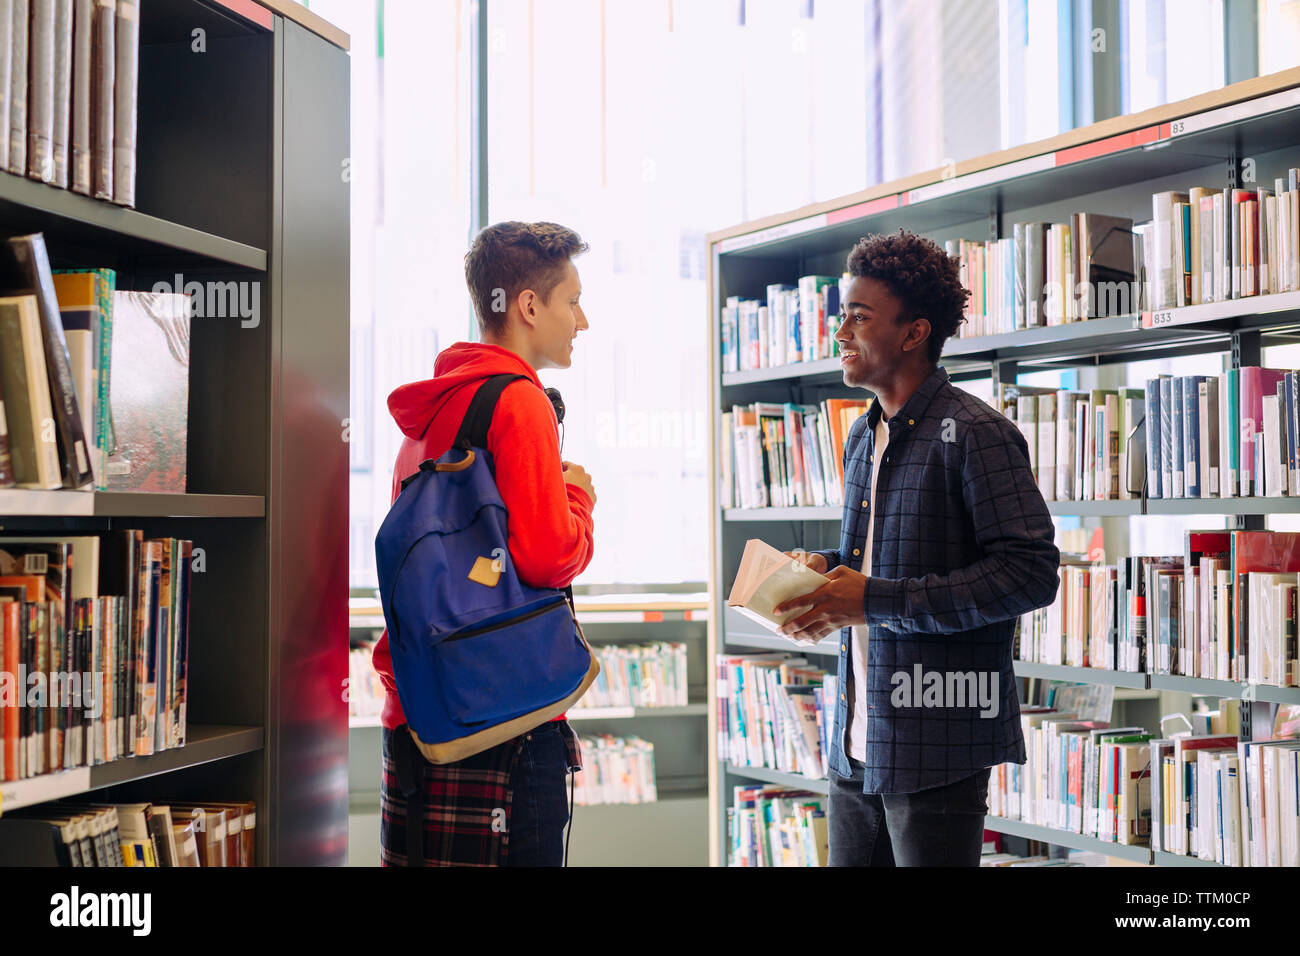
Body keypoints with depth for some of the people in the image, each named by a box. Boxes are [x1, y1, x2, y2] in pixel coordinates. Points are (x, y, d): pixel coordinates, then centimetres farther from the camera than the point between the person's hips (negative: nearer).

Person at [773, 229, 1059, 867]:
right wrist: (826, 568, 5)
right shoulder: (862, 439, 16)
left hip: (938, 750, -8)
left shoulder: (974, 434, -11)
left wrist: (876, 599, -21)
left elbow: (1031, 573, -19)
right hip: (857, 743, 8)